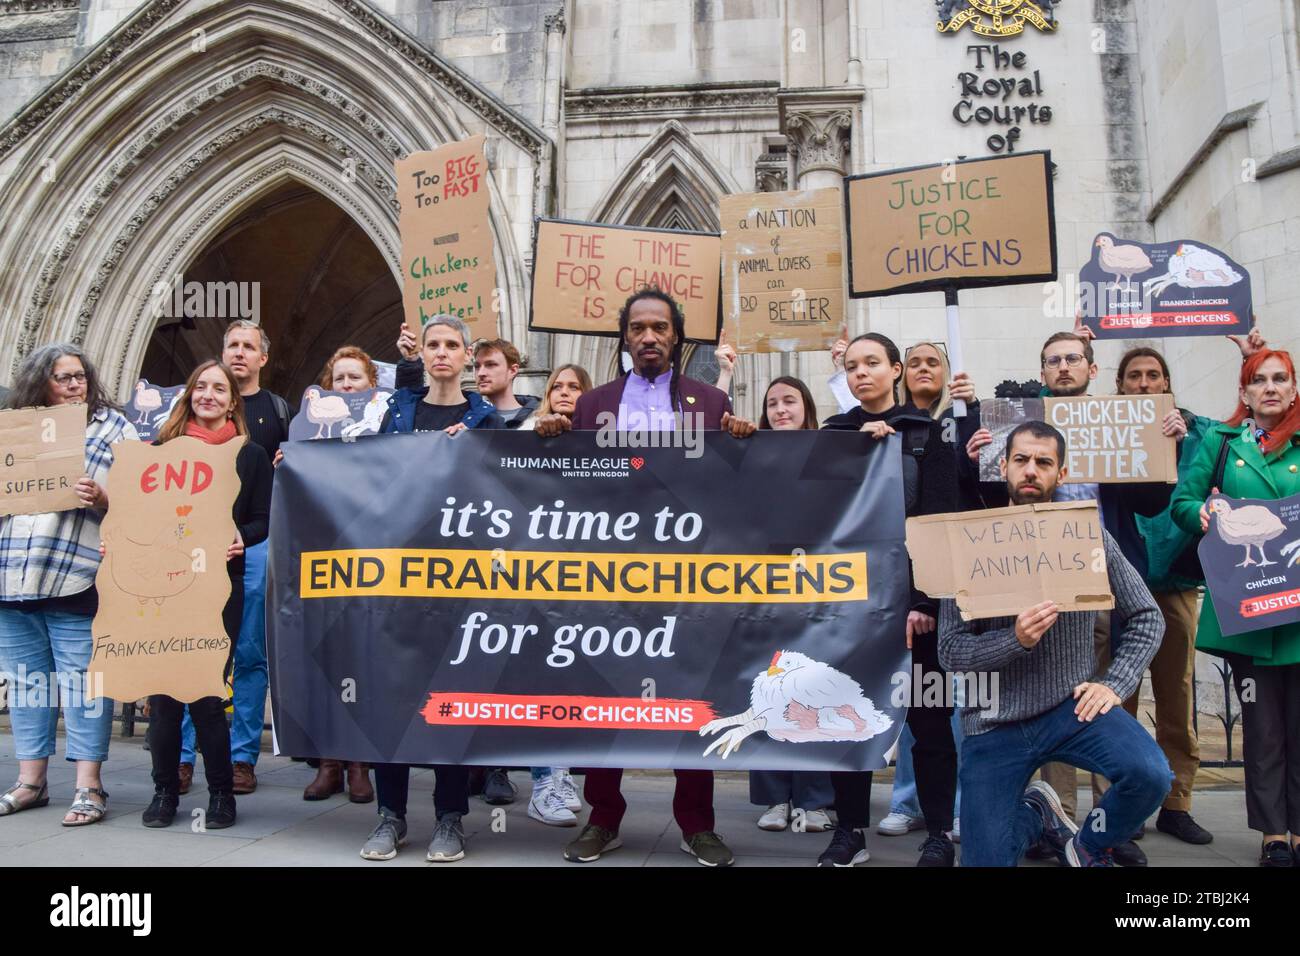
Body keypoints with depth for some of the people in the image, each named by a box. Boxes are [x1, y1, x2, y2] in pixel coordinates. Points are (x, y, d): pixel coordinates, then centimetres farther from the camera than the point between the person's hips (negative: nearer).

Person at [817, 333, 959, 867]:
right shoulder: (834, 433, 11)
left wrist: (924, 599, -13)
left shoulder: (928, 432, 4)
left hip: (912, 589, -2)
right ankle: (850, 829, 16)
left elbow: (940, 518, -4)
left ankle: (939, 833, 15)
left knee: (927, 714, 2)